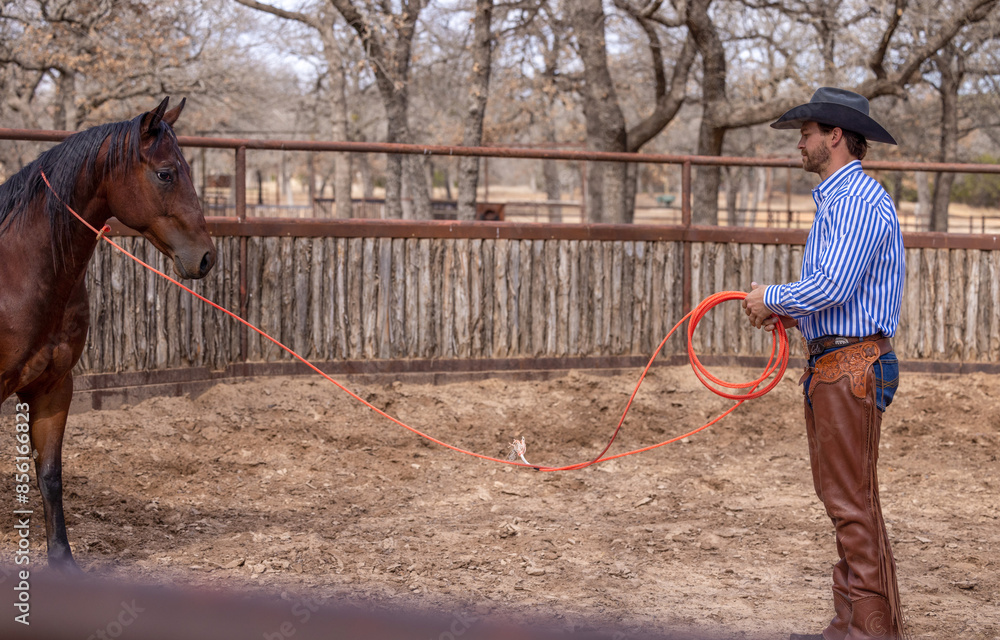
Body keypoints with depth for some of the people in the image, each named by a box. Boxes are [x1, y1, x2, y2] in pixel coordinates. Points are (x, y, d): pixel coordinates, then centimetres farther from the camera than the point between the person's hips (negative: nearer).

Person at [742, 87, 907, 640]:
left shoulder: (859, 201, -16)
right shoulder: (836, 199, 19)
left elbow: (834, 285, -25)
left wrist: (771, 298, -11)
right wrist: (793, 315, 13)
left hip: (851, 366, -11)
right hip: (830, 365, 11)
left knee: (852, 501, -8)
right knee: (837, 497, 13)